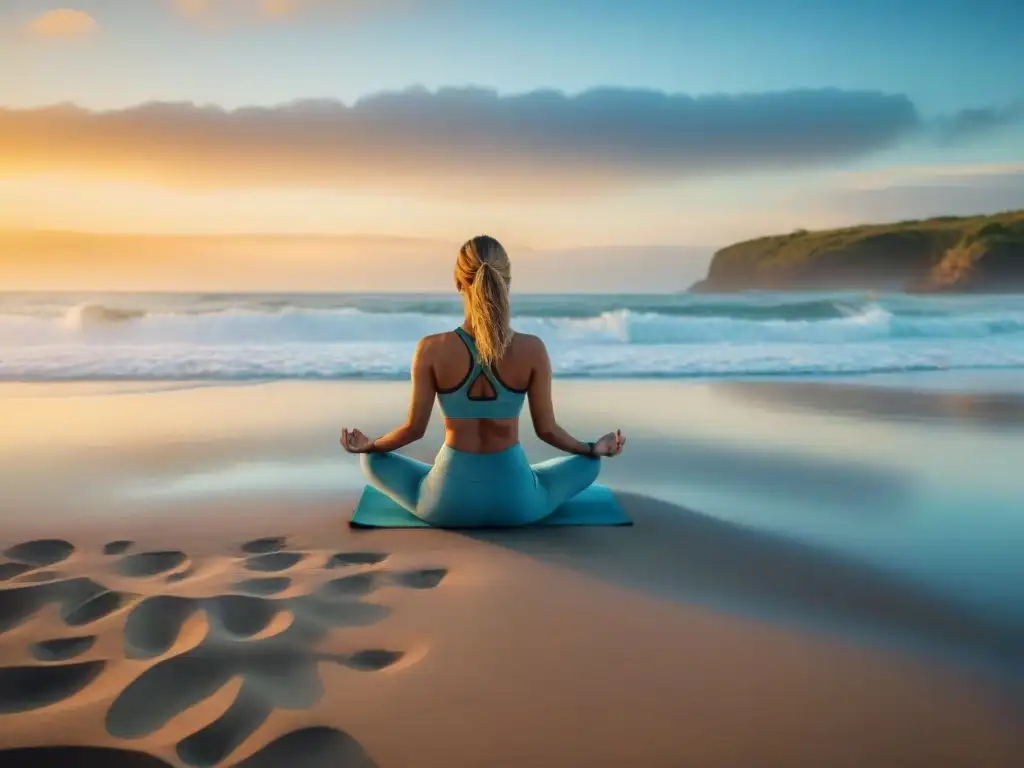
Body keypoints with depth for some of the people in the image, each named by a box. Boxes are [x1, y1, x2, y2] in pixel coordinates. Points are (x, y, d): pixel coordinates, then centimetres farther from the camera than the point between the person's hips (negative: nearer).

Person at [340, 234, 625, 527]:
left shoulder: (431, 349, -15)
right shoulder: (533, 349, -14)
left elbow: (414, 428, -6)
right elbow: (546, 429, -5)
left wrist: (367, 445, 15)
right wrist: (594, 448, 15)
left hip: (448, 501, 0)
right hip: (515, 502, 0)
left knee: (372, 460, 26)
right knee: (589, 463, 26)